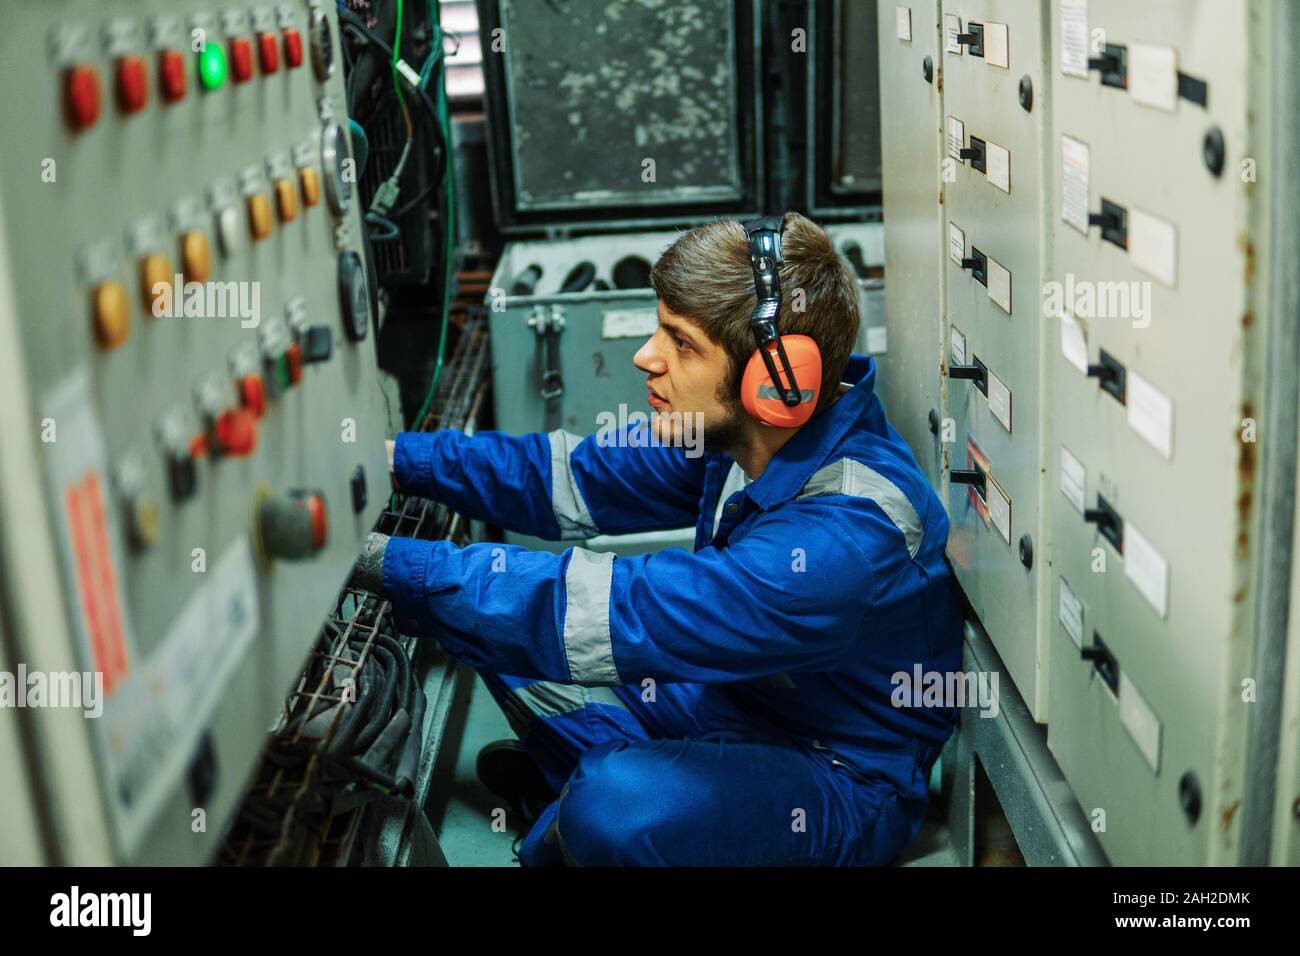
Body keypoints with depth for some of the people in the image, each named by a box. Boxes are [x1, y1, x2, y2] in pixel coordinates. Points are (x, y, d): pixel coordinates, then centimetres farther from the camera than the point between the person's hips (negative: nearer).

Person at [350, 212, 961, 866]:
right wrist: (396, 457, -6)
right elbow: (583, 478, 2)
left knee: (614, 808, -37)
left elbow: (613, 615, -39)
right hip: (729, 693, 7)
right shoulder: (739, 431, -10)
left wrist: (378, 561, -34)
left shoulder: (847, 536, -37)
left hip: (845, 781, -7)